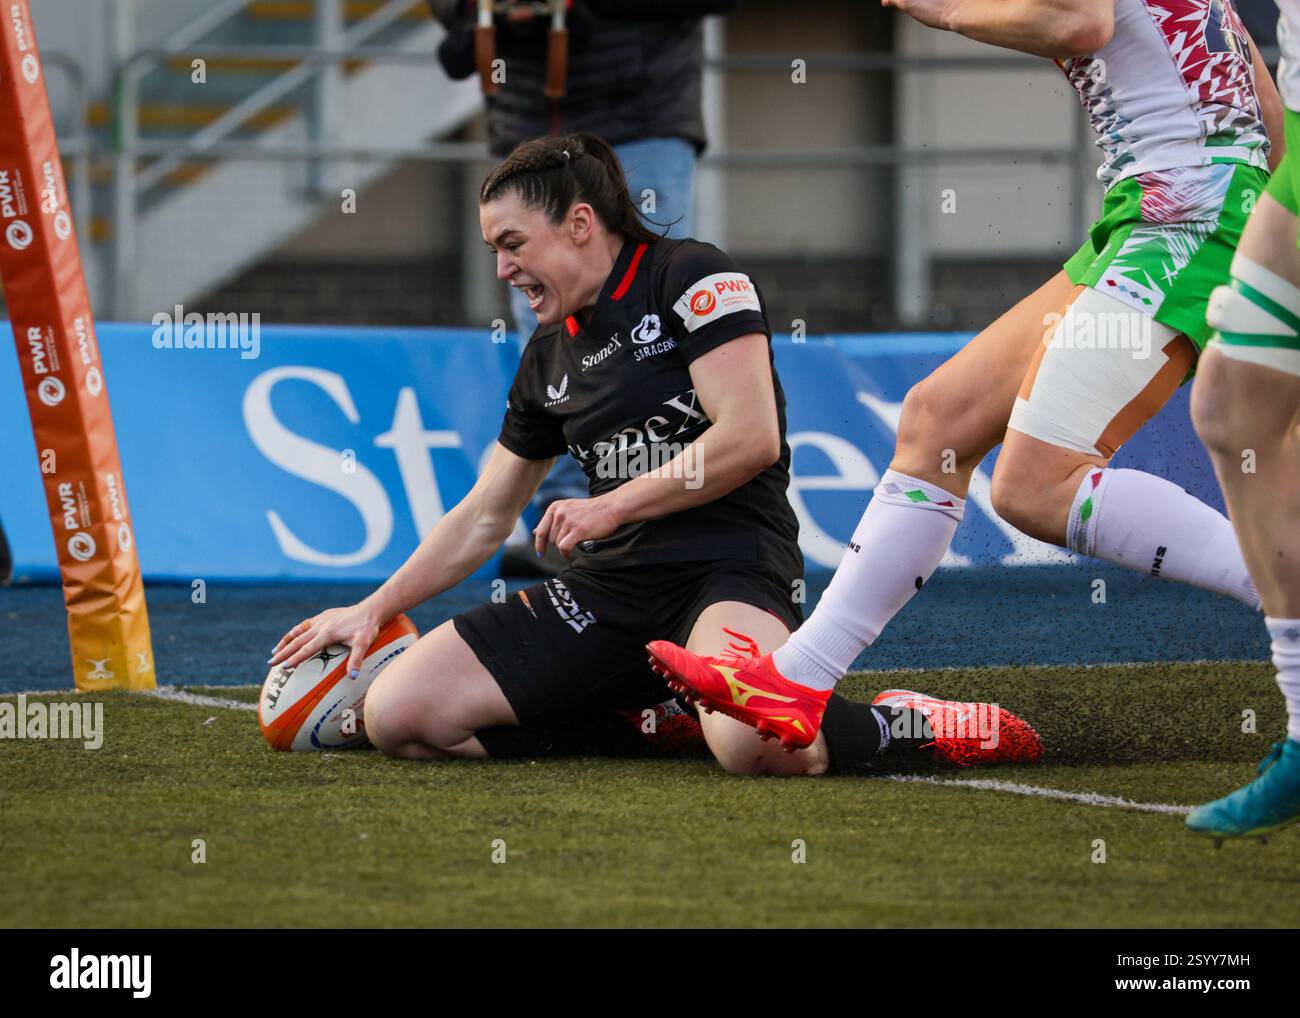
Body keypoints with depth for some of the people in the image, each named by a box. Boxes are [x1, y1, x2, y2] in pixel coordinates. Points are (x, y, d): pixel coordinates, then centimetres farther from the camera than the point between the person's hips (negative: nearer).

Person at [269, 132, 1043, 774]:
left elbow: (751, 437, -14)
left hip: (727, 569, -8)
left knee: (754, 742, -42)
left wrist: (611, 507, -10)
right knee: (396, 713, -11)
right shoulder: (550, 356, 19)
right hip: (605, 589, 8)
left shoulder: (690, 277, -2)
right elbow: (484, 517, 27)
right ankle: (622, 717, 6)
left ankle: (901, 725, -9)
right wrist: (373, 610, 19)